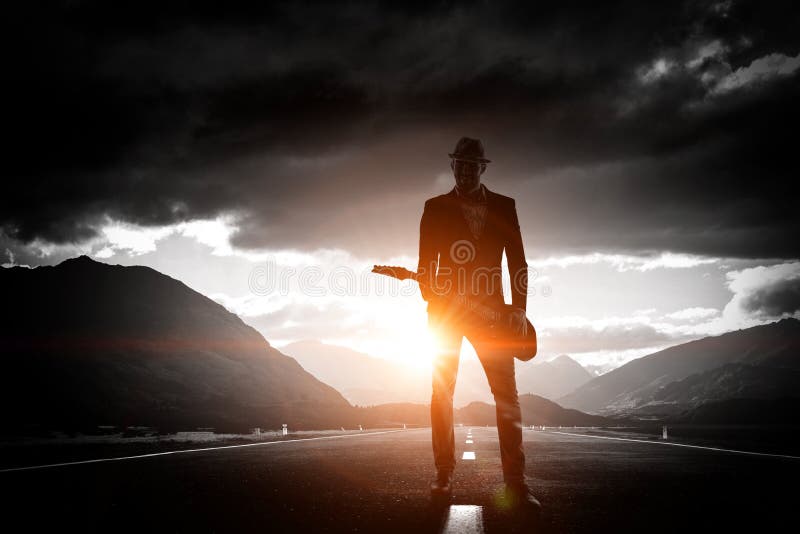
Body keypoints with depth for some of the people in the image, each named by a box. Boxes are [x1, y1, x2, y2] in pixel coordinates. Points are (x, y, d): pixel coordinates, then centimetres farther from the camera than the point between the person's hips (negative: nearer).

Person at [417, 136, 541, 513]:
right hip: (447, 309, 0)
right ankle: (444, 475, 6)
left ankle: (515, 481, -4)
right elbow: (425, 262, 3)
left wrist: (519, 309, -4)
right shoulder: (435, 207, 8)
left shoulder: (504, 206, 10)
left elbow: (517, 261, 6)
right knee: (442, 391, -1)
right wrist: (432, 300, -12)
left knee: (507, 394, -6)